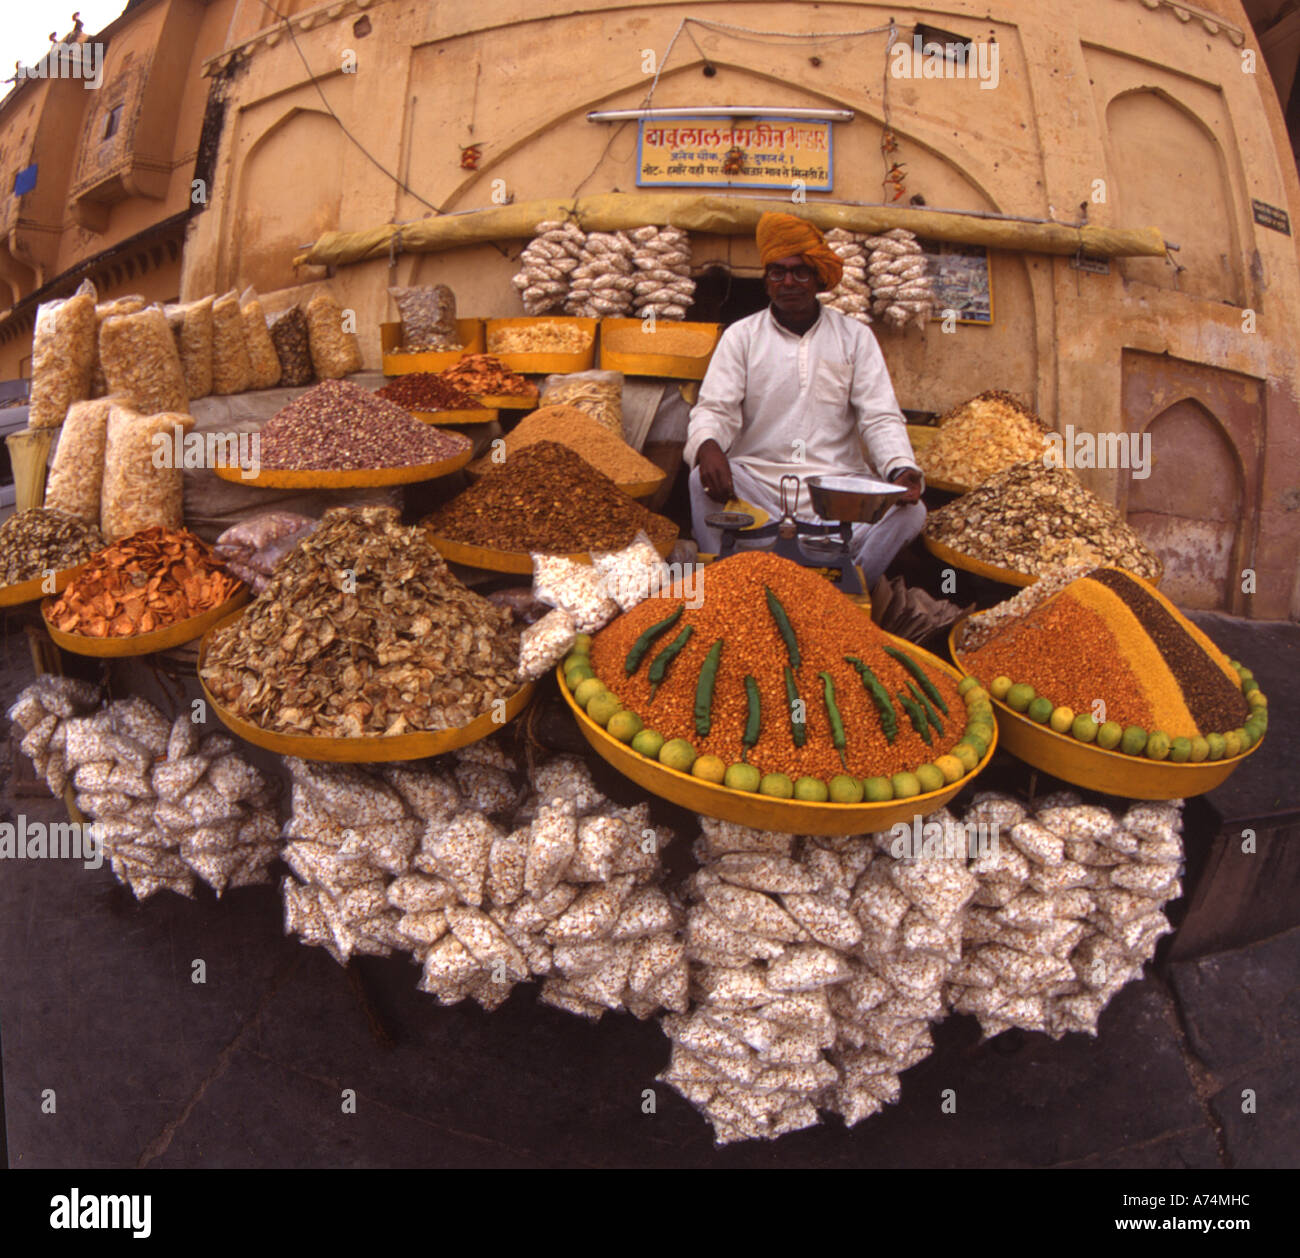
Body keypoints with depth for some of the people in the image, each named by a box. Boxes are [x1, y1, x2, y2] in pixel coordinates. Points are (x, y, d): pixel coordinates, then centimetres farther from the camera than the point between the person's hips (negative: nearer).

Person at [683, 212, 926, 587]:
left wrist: (902, 469, -17)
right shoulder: (741, 336, 9)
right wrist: (708, 446, -26)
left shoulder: (855, 337, 11)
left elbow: (881, 418, 4)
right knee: (704, 479, -31)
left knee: (910, 511, -24)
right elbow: (715, 409, -1)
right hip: (757, 480, -1)